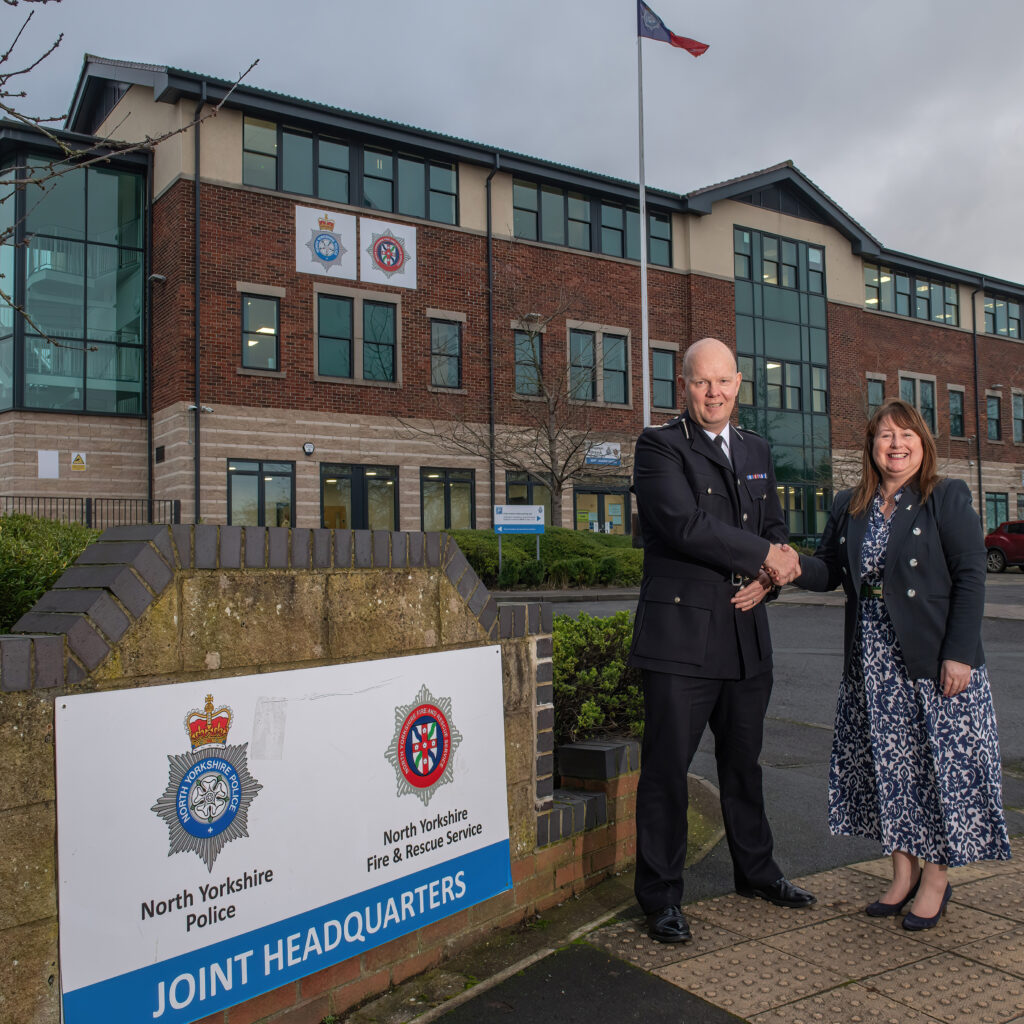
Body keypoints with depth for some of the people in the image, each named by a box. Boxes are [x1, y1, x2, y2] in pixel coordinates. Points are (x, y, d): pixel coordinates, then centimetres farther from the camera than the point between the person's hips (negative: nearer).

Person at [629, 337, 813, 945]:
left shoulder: (757, 451, 16)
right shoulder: (660, 446, -5)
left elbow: (776, 529, 16)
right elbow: (684, 524, -19)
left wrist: (765, 580, -5)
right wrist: (767, 557, -12)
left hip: (748, 636, 6)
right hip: (681, 635, -6)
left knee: (744, 761, 20)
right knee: (667, 769, 0)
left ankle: (757, 872, 38)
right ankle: (662, 899, 15)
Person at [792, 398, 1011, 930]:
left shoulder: (948, 498, -4)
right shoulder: (848, 507, 10)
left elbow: (970, 577, -9)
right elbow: (830, 569, 12)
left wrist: (959, 653, -15)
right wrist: (796, 567, -12)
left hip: (935, 660, -4)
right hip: (872, 661, 4)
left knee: (939, 763, 3)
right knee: (887, 763, 10)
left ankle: (935, 878, 19)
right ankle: (902, 873, 24)